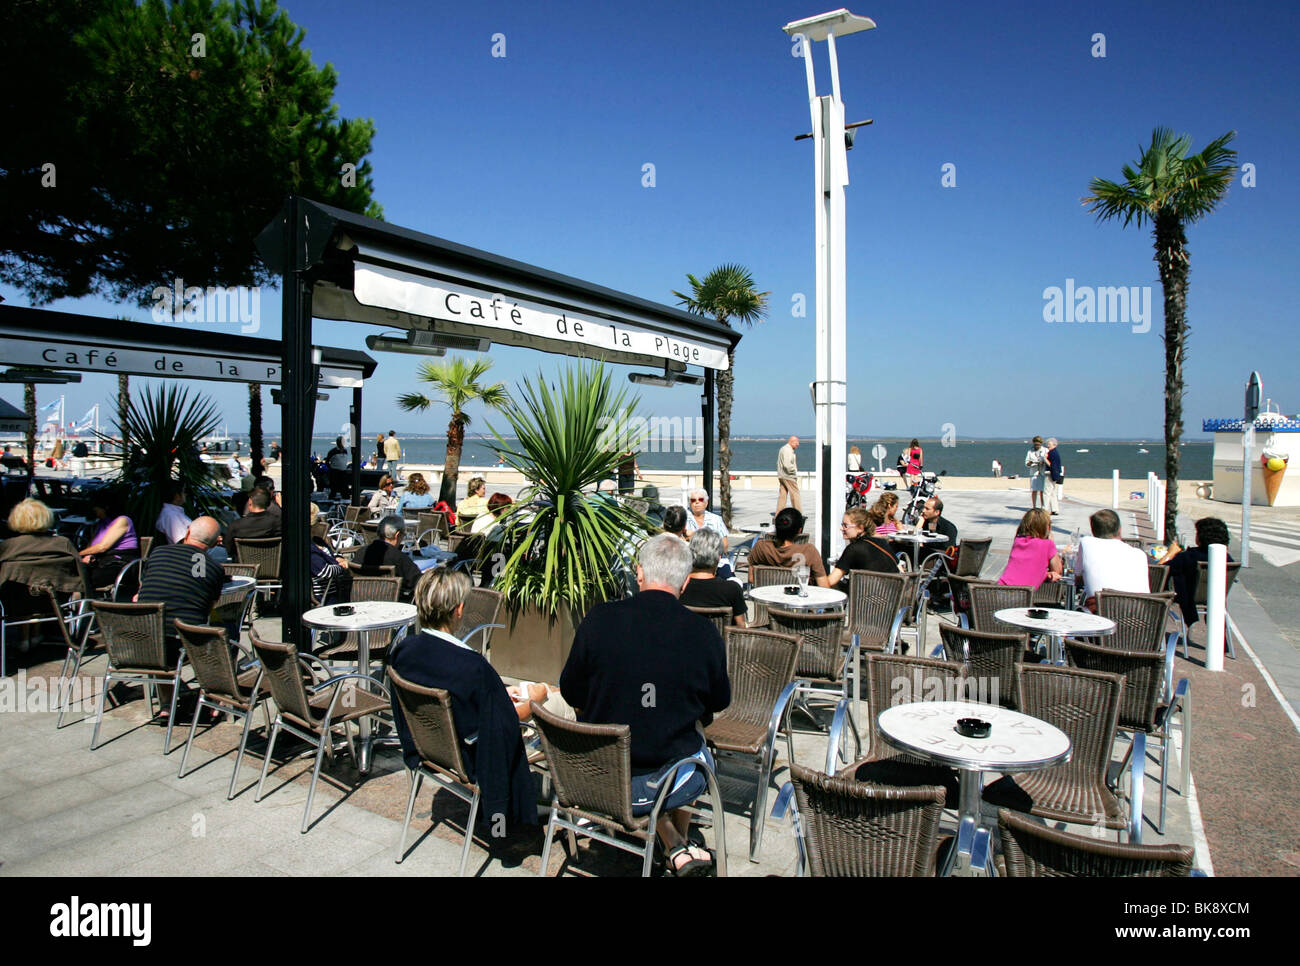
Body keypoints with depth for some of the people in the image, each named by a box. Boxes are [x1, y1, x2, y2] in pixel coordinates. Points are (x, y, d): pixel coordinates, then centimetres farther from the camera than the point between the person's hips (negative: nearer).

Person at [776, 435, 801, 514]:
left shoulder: (783, 449, 18)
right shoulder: (788, 450, -15)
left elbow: (779, 463, 24)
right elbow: (787, 465, -26)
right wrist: (794, 471, -13)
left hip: (781, 476, 10)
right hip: (788, 476, -10)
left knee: (782, 495, 7)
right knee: (795, 494, -4)